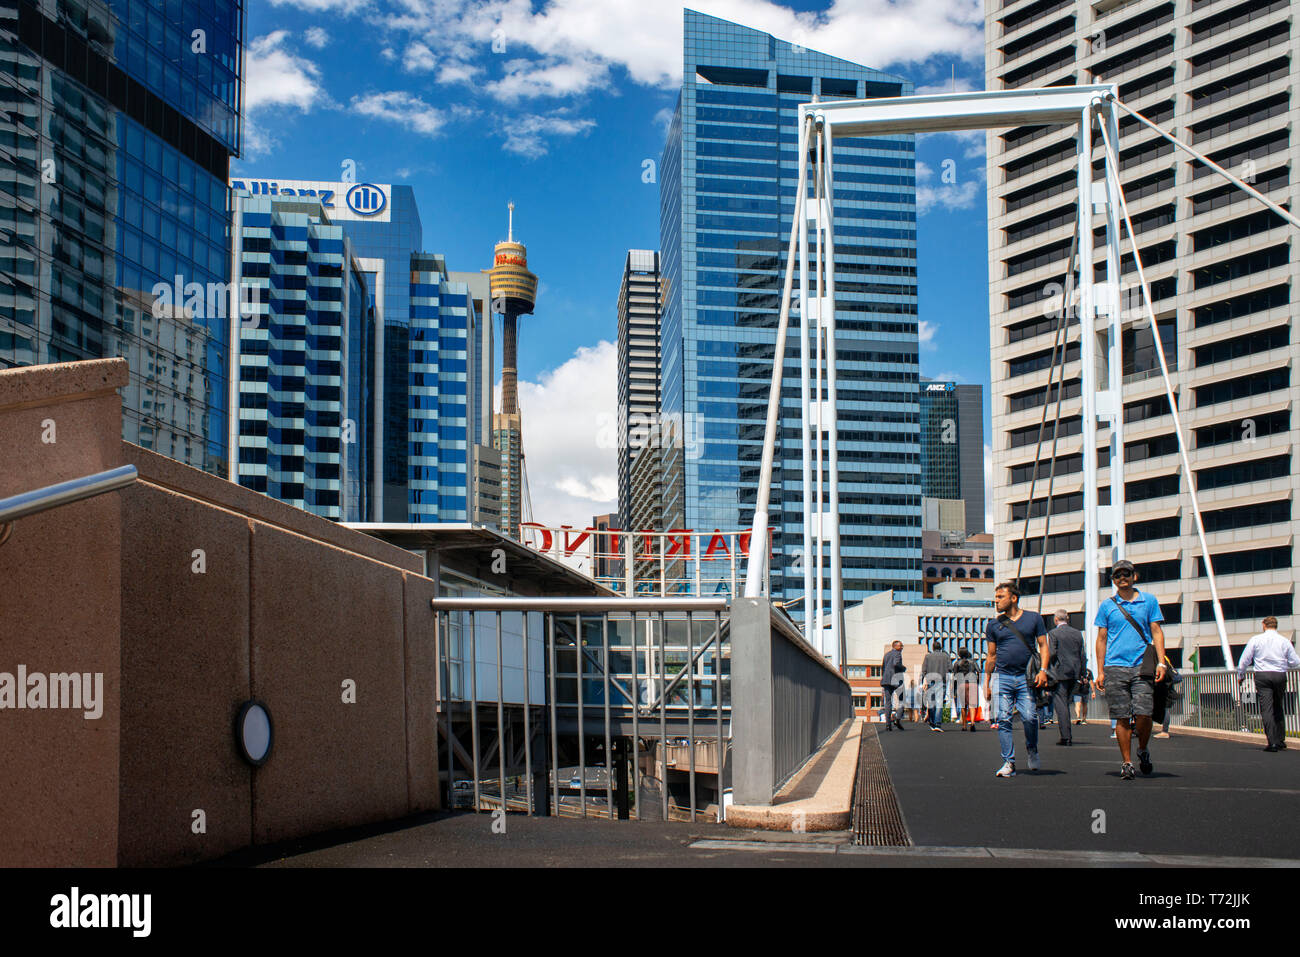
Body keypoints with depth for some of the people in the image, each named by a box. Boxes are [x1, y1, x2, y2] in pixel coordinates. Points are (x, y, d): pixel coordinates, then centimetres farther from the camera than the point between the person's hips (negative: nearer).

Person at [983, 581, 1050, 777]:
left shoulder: (1033, 618, 8)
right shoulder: (994, 625, 11)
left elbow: (1044, 646, 8)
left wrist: (1043, 670, -6)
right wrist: (987, 682, 11)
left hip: (1026, 678, -2)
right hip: (1002, 677, 2)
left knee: (1029, 717, -12)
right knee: (1003, 719, -6)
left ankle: (1032, 749, 16)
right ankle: (1009, 762, 1)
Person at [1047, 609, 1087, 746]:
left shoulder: (1053, 633, -6)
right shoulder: (1077, 633, 10)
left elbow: (1052, 654, -13)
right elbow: (1082, 655, 11)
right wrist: (1082, 674, 16)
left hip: (1060, 673, -6)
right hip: (1074, 673, 6)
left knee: (1060, 704, -4)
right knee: (1065, 702, 18)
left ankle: (1066, 737, -8)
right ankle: (1067, 733, 19)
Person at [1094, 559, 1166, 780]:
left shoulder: (1149, 601, 9)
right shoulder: (1107, 606, 10)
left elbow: (1157, 633, 8)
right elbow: (1101, 639, 11)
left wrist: (1161, 662, -4)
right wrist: (1100, 672, 4)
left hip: (1142, 666, -1)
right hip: (1115, 668, 1)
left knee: (1144, 713, -11)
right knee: (1122, 718, -1)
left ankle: (1143, 750, 15)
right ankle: (1127, 763, 8)